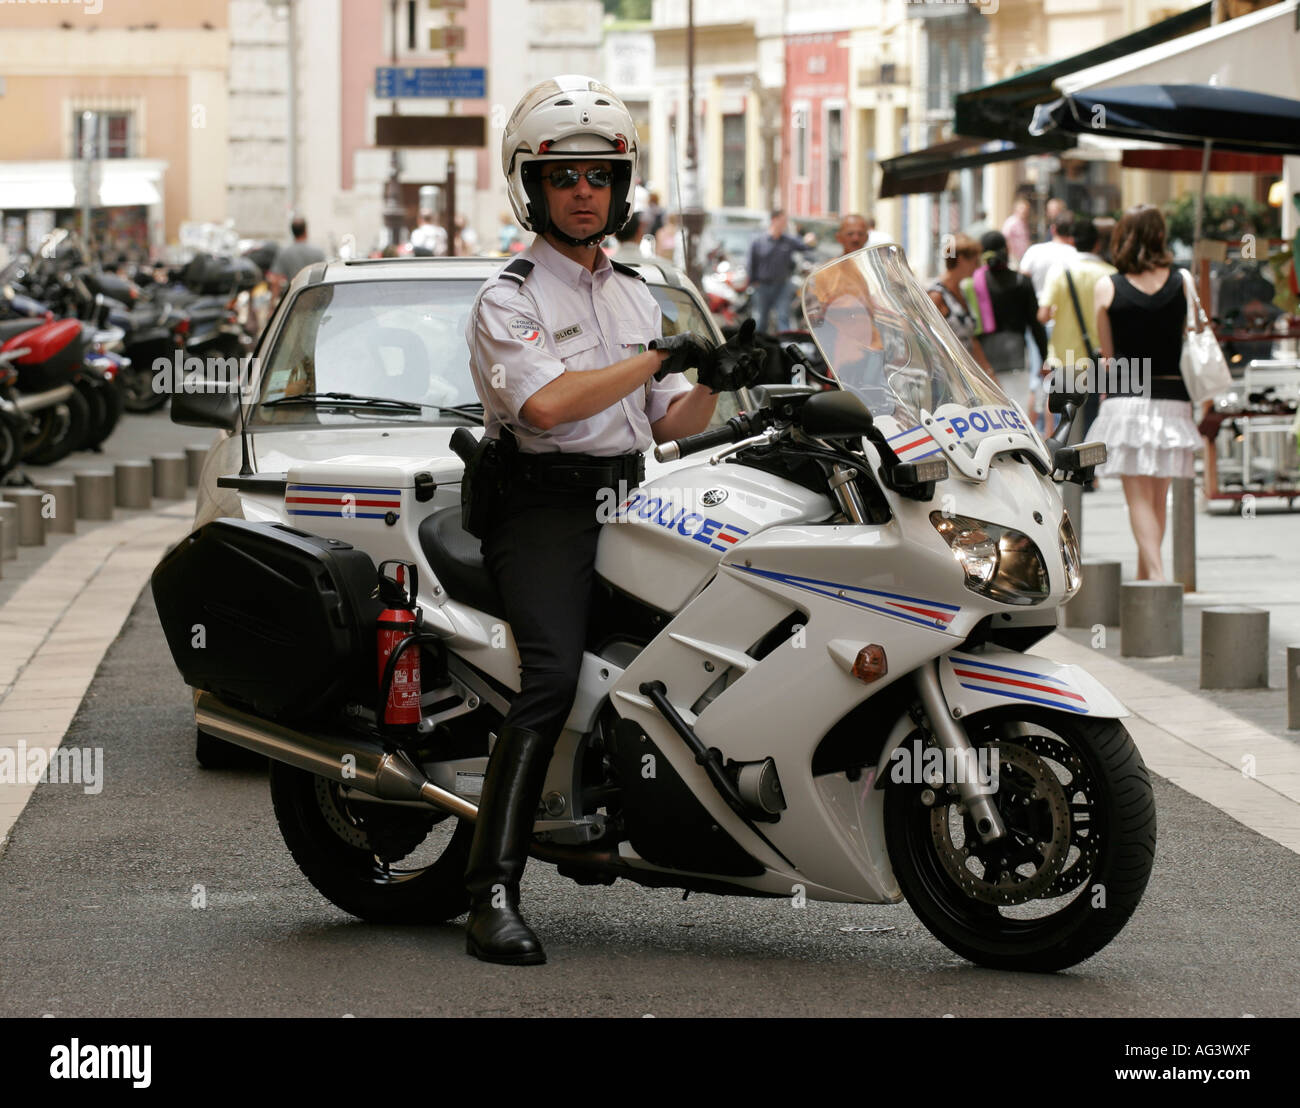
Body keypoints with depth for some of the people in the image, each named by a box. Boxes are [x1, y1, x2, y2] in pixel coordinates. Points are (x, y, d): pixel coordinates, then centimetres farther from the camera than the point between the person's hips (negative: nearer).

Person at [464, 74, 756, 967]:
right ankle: (494, 896, -31)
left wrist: (713, 385, 1)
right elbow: (548, 402, -21)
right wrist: (657, 357, -16)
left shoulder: (637, 295, 21)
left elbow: (665, 423, 21)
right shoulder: (509, 299, -2)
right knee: (554, 675, -26)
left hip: (625, 502, 8)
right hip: (544, 513, -8)